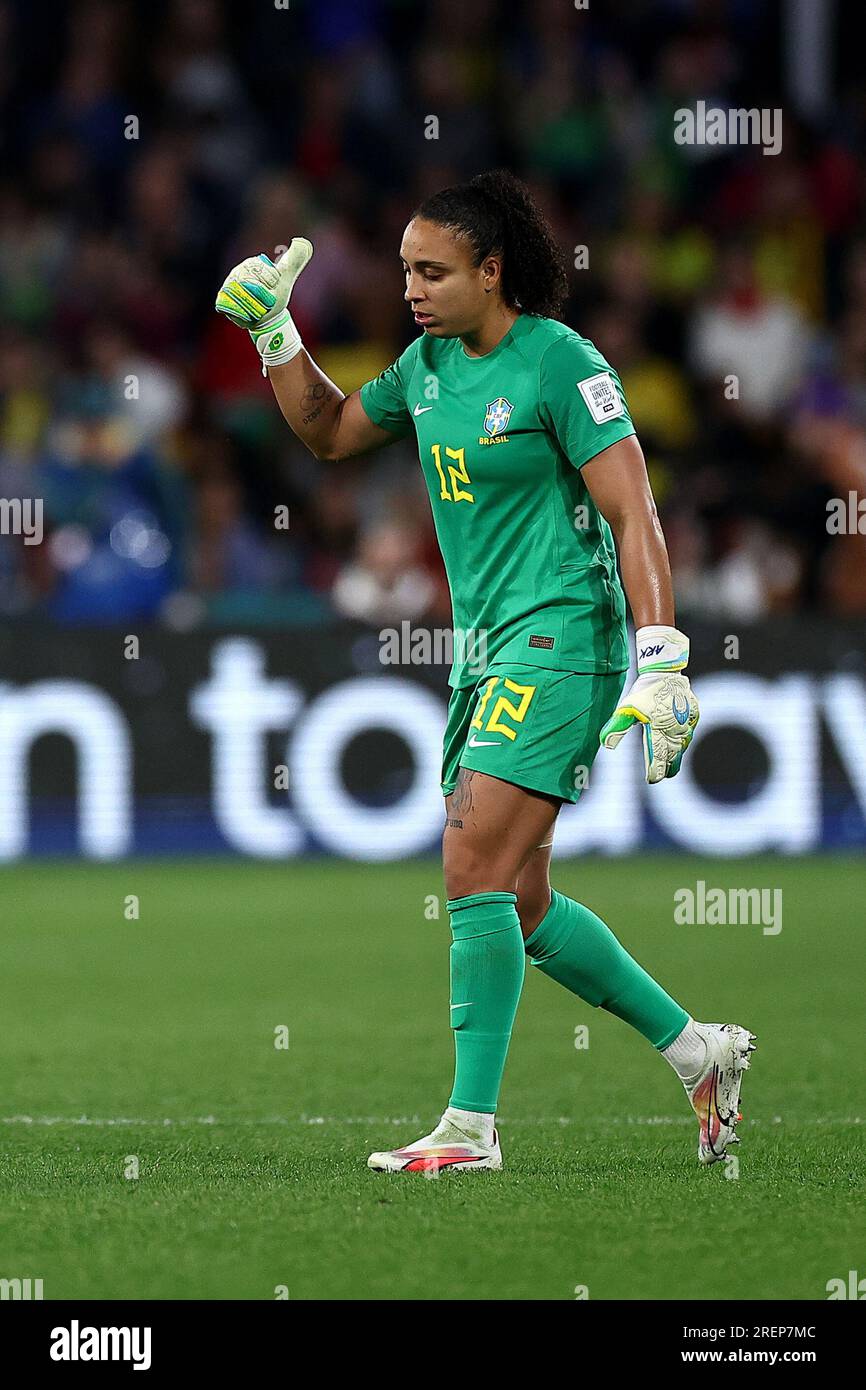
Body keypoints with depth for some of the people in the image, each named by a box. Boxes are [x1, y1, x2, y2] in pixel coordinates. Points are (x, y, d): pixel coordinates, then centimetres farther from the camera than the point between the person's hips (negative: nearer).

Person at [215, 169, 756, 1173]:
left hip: (560, 640, -9)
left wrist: (659, 665, -23)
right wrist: (274, 334, 13)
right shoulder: (427, 363, 10)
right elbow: (328, 432, 27)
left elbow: (633, 516, -16)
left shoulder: (560, 364, -13)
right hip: (486, 647, 9)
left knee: (476, 872, -16)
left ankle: (470, 1126, -14)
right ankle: (699, 1052, 24)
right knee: (520, 905, 10)